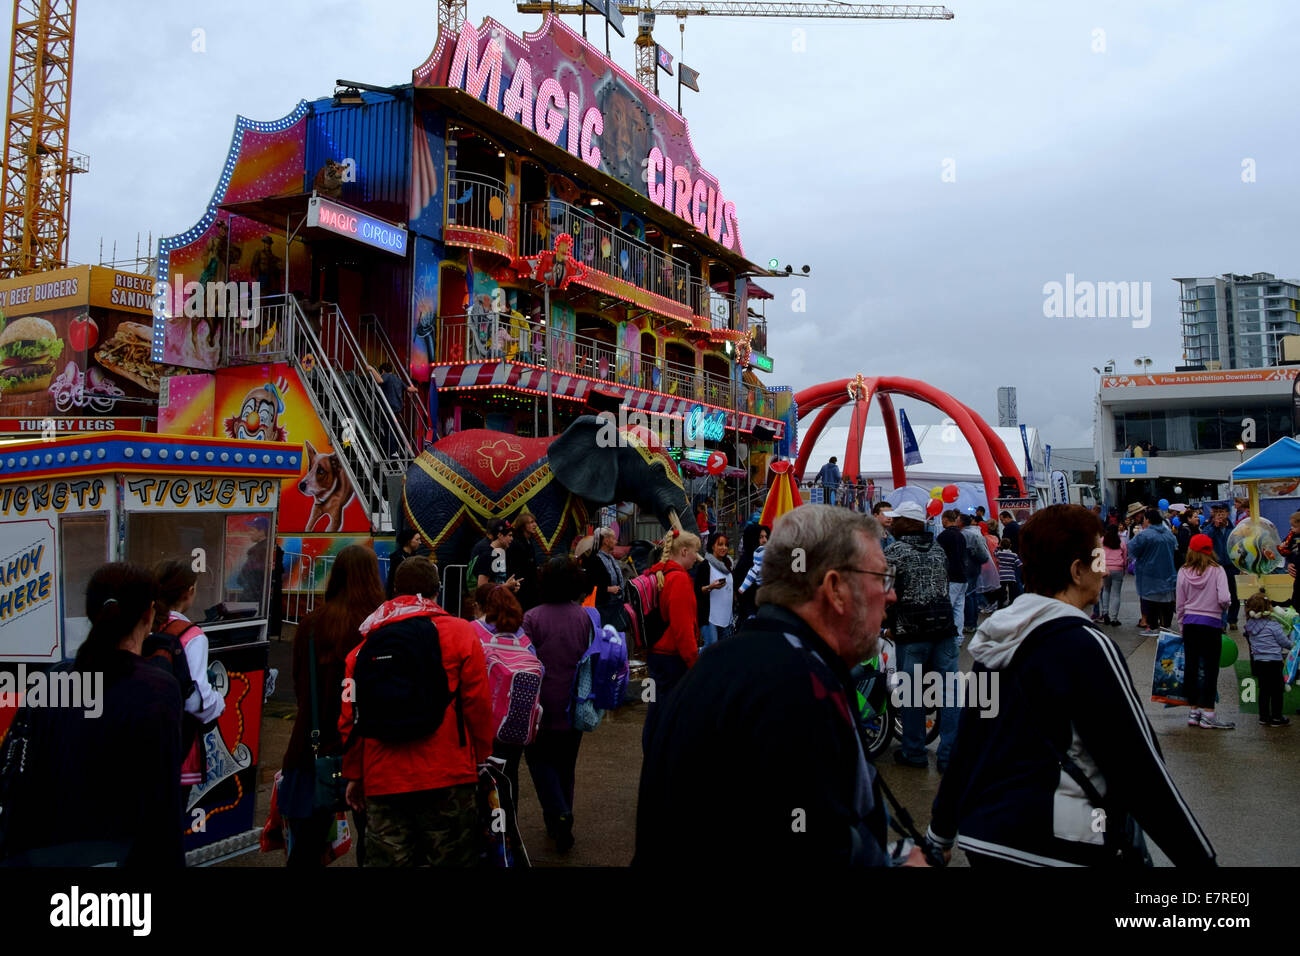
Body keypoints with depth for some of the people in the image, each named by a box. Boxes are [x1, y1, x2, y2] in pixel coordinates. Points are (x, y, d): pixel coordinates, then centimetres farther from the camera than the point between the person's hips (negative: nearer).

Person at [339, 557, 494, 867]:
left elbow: (349, 717, 5)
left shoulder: (366, 645, 5)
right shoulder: (461, 633, -2)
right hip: (448, 778, -2)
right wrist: (480, 759, 10)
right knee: (452, 857, 8)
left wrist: (354, 774, 17)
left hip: (381, 781, 3)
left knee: (387, 859, 12)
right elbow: (477, 705, -5)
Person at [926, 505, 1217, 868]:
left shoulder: (992, 642, 6)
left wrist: (940, 834, 18)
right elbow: (1141, 771, -15)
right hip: (1054, 850, -8)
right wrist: (1200, 858, -6)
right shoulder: (1086, 647, -15)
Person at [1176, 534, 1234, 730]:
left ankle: (1194, 711, 16)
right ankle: (1208, 715, 3)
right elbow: (1223, 598, -18)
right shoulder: (1216, 570, -7)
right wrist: (1223, 609, 5)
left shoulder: (1183, 572, 1)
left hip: (1189, 623, 3)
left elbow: (1180, 604, 5)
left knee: (1191, 666, 9)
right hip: (1211, 623, -3)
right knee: (1210, 668, 2)